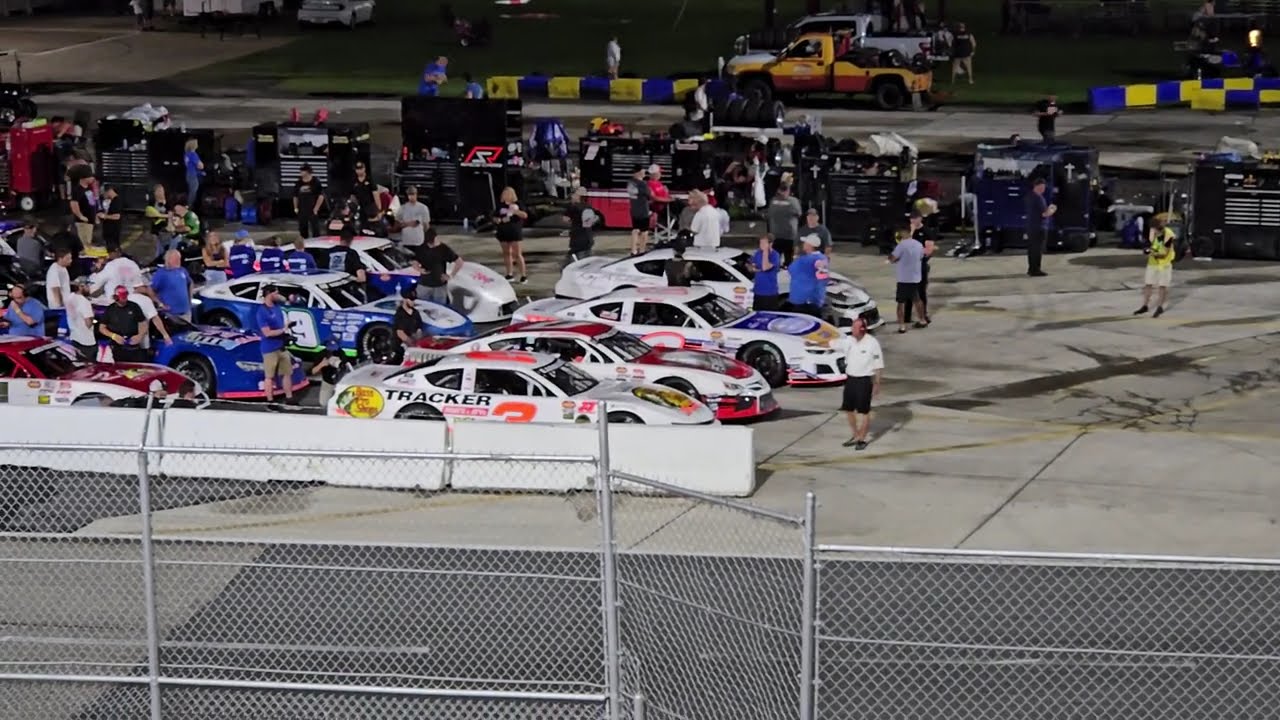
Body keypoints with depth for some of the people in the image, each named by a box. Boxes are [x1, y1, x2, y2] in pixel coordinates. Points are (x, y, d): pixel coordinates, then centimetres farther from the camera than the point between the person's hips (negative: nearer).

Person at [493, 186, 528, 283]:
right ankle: (509, 274, 20)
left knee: (517, 254, -6)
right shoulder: (501, 206, 6)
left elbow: (525, 215, -13)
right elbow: (495, 218, 13)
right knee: (506, 253, 10)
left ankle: (524, 275, -4)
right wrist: (499, 220, -9)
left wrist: (515, 211, -27)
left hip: (515, 232, -4)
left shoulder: (517, 205, -4)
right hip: (503, 232, 4)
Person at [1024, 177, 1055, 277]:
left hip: (1031, 226, 10)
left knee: (1032, 248, 15)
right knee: (1038, 249, -6)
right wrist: (1053, 210, -2)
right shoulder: (1038, 198, -19)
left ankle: (1031, 268, 21)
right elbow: (1045, 213, -20)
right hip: (1038, 227, -10)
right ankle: (1035, 270, -7)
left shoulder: (1030, 196, 12)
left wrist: (1048, 208, 10)